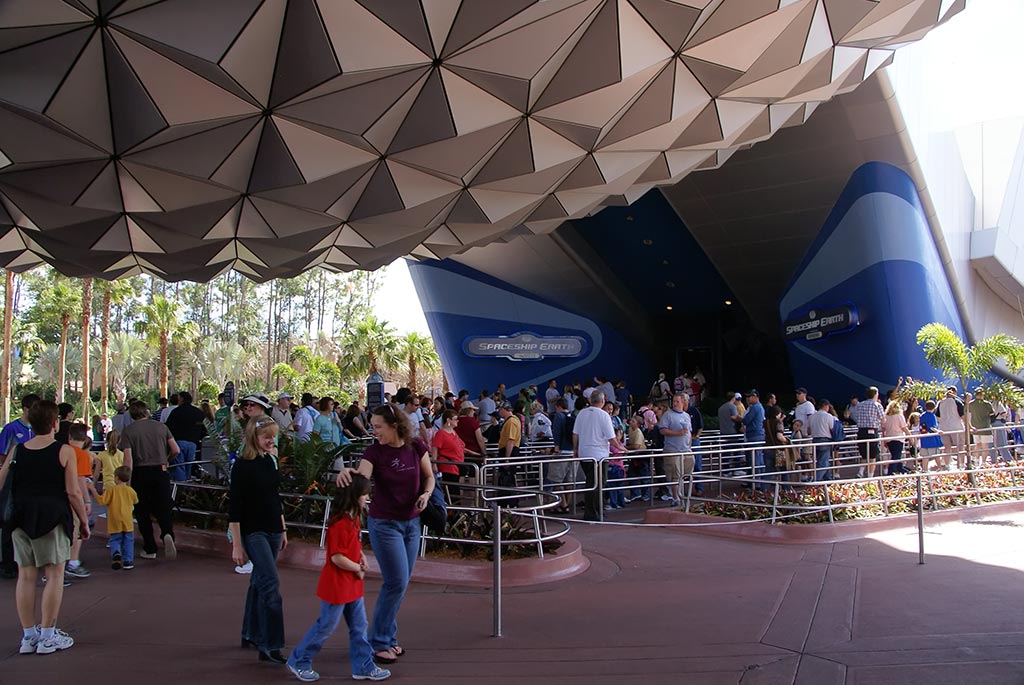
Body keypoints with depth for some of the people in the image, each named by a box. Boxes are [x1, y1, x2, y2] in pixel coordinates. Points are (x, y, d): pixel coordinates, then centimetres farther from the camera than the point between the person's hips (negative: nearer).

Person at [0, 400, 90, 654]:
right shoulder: (64, 452, -8)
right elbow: (73, 492, -9)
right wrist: (84, 521, 1)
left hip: (21, 516, 4)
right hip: (53, 516, -4)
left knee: (26, 575, 11)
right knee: (54, 574, 4)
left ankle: (28, 636, 18)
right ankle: (48, 636, 7)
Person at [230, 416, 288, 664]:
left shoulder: (271, 461, 8)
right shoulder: (242, 465, -13)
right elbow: (234, 507, -14)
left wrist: (282, 530, 18)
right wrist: (236, 544, -15)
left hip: (272, 530, 7)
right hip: (253, 532, -7)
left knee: (260, 581, 15)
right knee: (271, 582, -14)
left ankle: (251, 634, 29)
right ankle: (270, 646, -10)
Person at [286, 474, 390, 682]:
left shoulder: (354, 518, 5)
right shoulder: (339, 523, -25)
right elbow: (337, 558, -25)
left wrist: (361, 556, 3)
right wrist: (358, 569, -13)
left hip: (353, 584, 9)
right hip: (336, 585, -9)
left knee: (359, 625, 12)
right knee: (327, 625, 5)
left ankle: (364, 666, 21)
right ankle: (299, 661, 23)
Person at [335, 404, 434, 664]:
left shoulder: (416, 447, -4)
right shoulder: (374, 451, -12)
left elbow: (429, 476, 8)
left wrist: (426, 494, -12)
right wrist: (347, 473, -48)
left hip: (411, 522, 4)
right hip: (384, 523, -4)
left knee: (399, 583, 11)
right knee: (397, 582, -5)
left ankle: (388, 637, 26)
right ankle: (378, 642, 10)